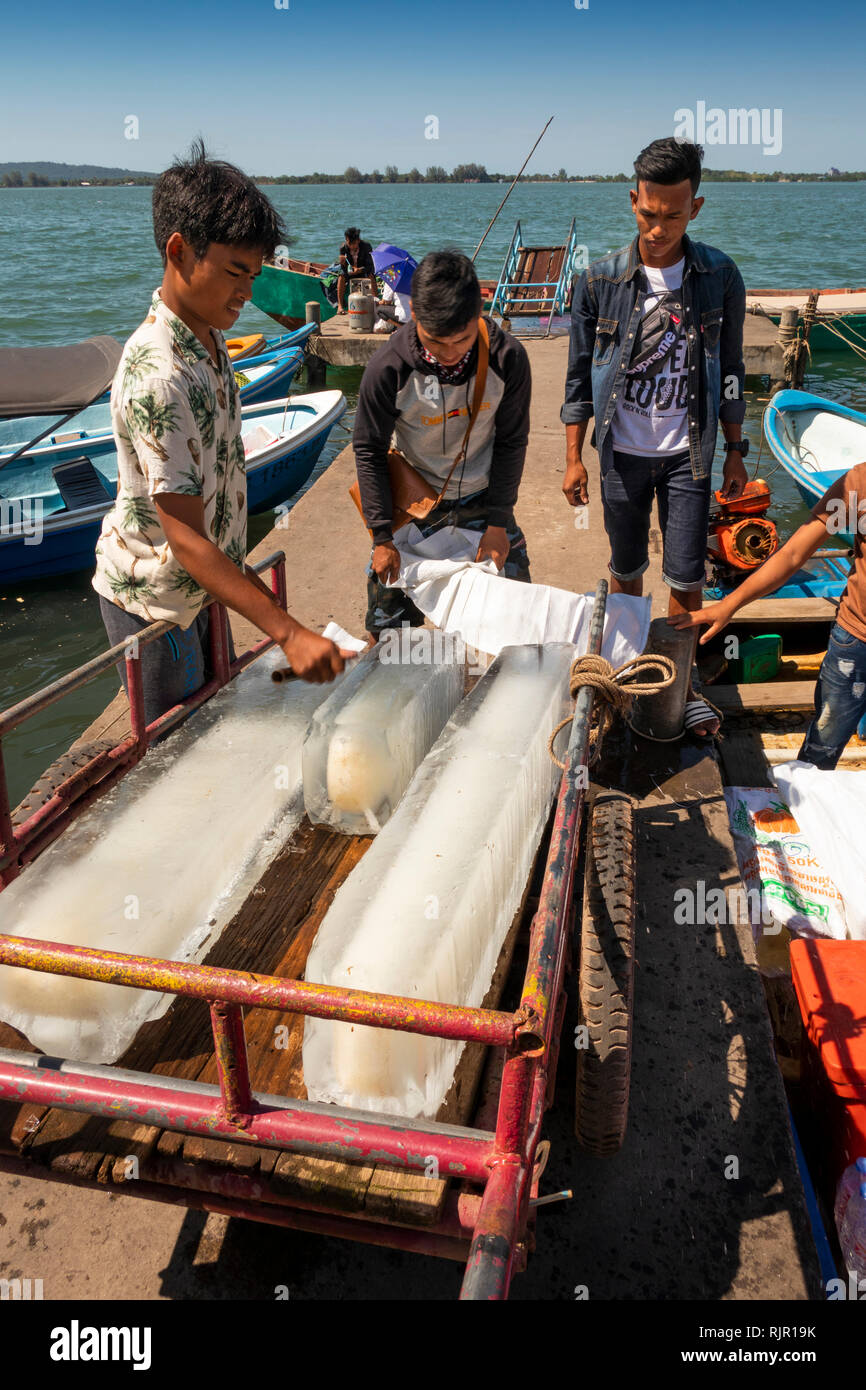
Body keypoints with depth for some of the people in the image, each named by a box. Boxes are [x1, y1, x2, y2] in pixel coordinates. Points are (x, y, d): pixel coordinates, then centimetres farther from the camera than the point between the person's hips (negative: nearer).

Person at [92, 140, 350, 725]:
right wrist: (289, 632, -38)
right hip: (152, 600, -9)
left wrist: (242, 570, 18)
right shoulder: (159, 376, -31)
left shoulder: (209, 338, 0)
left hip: (198, 585, 9)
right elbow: (185, 537, -33)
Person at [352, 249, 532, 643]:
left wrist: (498, 523, -6)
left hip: (482, 496, 2)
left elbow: (511, 442, -6)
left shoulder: (507, 358, -19)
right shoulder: (388, 369, -23)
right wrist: (382, 536, -11)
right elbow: (369, 451, -11)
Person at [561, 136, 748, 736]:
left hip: (688, 454, 0)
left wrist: (735, 451, 6)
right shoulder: (600, 280, -6)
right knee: (627, 568, 13)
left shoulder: (720, 276, -4)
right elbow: (580, 376, 1)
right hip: (623, 453, 0)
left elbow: (730, 372, 5)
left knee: (687, 576, 2)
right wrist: (574, 456, -1)